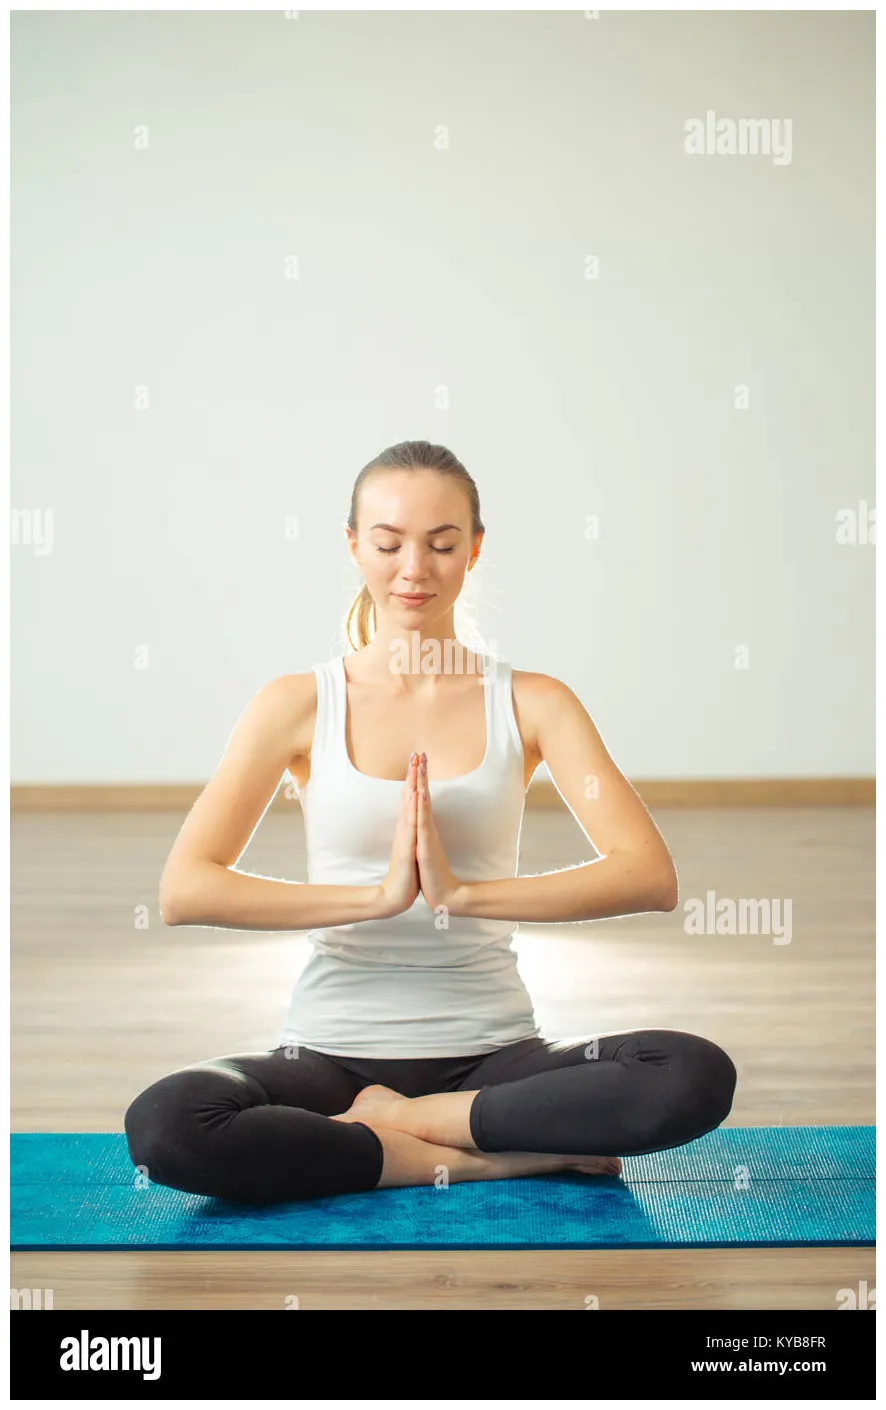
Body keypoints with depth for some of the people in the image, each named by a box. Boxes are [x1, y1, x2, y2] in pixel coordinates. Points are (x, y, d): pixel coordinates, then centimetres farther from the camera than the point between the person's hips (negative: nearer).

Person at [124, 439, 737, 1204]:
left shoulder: (531, 703, 4)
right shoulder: (299, 704, 3)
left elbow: (650, 876, -9)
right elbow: (183, 889, -9)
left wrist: (462, 892, -20)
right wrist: (377, 894, -18)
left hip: (488, 1051, 1)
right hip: (334, 1049, 0)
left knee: (698, 1077, -26)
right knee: (163, 1124, -31)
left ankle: (386, 1120, -12)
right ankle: (484, 1159, -15)